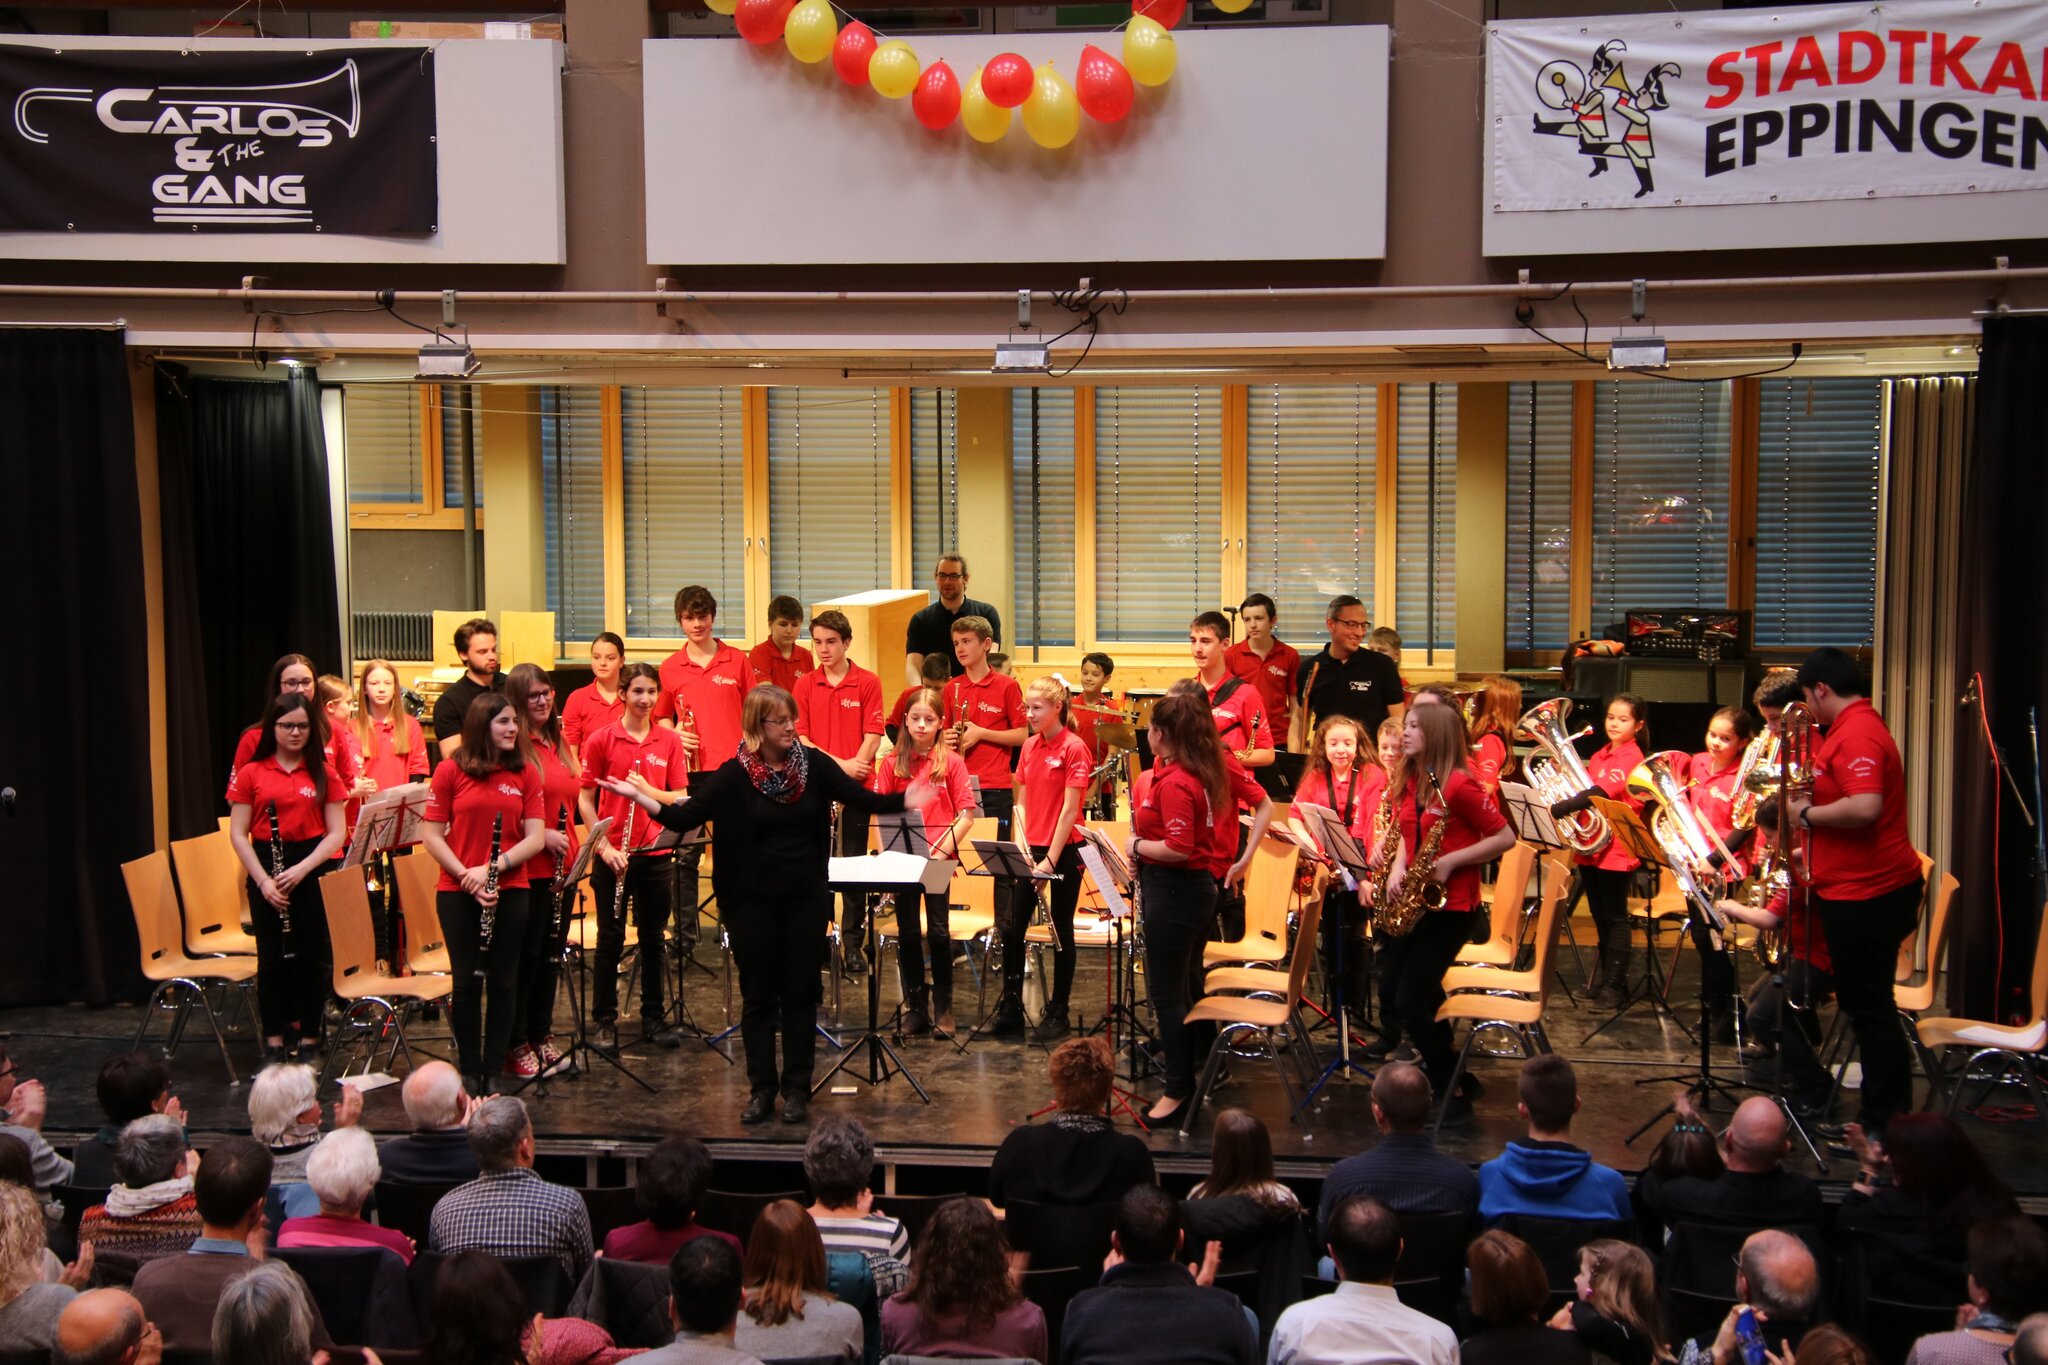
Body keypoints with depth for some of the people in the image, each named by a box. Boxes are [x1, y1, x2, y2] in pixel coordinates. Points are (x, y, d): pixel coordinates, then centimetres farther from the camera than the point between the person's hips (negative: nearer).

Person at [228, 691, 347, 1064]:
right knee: (273, 959, 4)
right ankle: (274, 1043, 14)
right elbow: (238, 833, 0)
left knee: (310, 957, 3)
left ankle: (308, 1040, 14)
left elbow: (336, 833, 0)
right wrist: (263, 880, -10)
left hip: (314, 869, 0)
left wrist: (301, 869, -14)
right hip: (265, 868, 0)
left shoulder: (323, 775, 3)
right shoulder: (251, 773, 2)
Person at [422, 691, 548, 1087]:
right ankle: (469, 1069, 17)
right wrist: (466, 875, -14)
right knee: (467, 982, 4)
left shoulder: (525, 773, 3)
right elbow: (431, 835, -3)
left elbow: (535, 838, -1)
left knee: (504, 981, 7)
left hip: (510, 892, 2)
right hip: (457, 892, -2)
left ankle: (495, 1070, 18)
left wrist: (495, 867, -15)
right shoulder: (451, 771, -2)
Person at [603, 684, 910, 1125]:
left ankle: (797, 1089, 15)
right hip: (753, 900, -1)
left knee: (800, 993, 6)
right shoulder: (733, 775, -7)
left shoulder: (814, 767, -1)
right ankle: (761, 1089, 17)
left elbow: (863, 799, -2)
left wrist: (908, 797, -17)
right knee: (758, 995, 6)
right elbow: (686, 816, -12)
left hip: (806, 897, 1)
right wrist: (640, 796, -24)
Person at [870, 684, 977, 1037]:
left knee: (938, 932, 0)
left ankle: (942, 1007, 12)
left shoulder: (951, 762, 0)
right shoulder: (893, 764, 5)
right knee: (908, 934, 7)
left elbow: (966, 814, -4)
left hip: (939, 858, -2)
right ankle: (915, 1007, 16)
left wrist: (942, 850, -13)